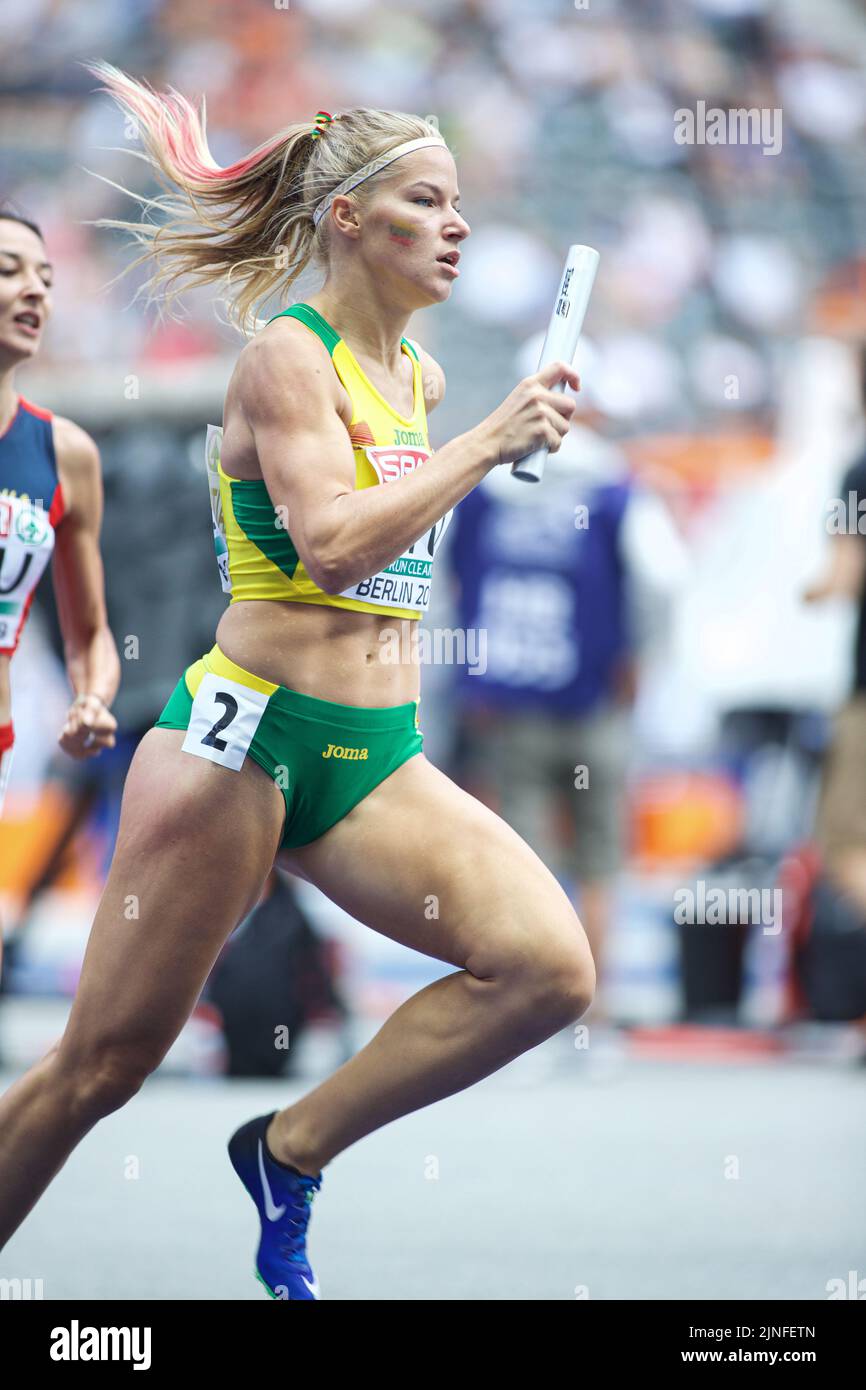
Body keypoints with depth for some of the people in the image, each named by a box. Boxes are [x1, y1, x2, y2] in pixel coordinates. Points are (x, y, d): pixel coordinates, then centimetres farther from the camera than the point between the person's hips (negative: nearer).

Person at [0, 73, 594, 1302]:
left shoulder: (423, 377, 14)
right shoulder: (288, 356, -10)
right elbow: (334, 547, -23)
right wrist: (489, 442, -22)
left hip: (379, 757, 7)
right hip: (246, 738, -7)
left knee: (550, 967, -14)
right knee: (103, 1062, -3)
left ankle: (292, 1151, 0)